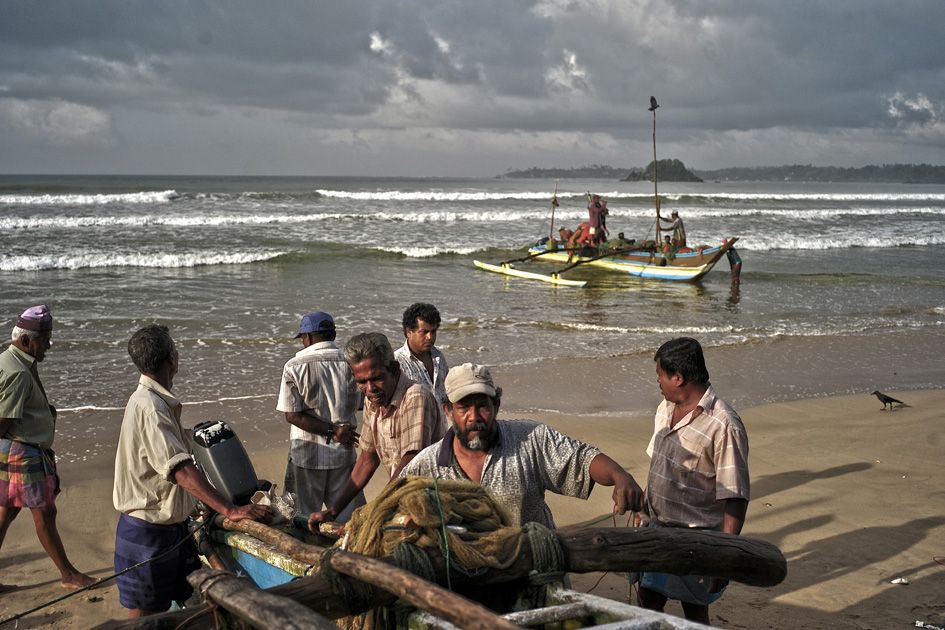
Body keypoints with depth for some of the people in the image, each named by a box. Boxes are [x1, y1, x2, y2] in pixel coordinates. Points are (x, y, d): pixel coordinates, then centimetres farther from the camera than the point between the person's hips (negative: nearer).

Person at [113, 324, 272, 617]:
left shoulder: (160, 402, 10)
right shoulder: (149, 408, -23)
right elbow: (182, 471, -31)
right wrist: (229, 510, -35)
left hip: (172, 525, 10)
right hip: (147, 531, -10)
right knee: (146, 616, 3)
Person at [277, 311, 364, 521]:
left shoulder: (295, 366, -8)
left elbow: (292, 415, -12)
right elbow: (358, 405, -1)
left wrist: (332, 431, -14)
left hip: (306, 451, -2)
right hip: (343, 450, 2)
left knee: (304, 519, 10)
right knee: (348, 518, 9)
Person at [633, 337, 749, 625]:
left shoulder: (723, 426, -22)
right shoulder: (666, 409, 4)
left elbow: (735, 500, -22)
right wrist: (644, 508, 22)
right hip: (658, 527, 7)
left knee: (694, 611, 5)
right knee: (647, 599, 15)